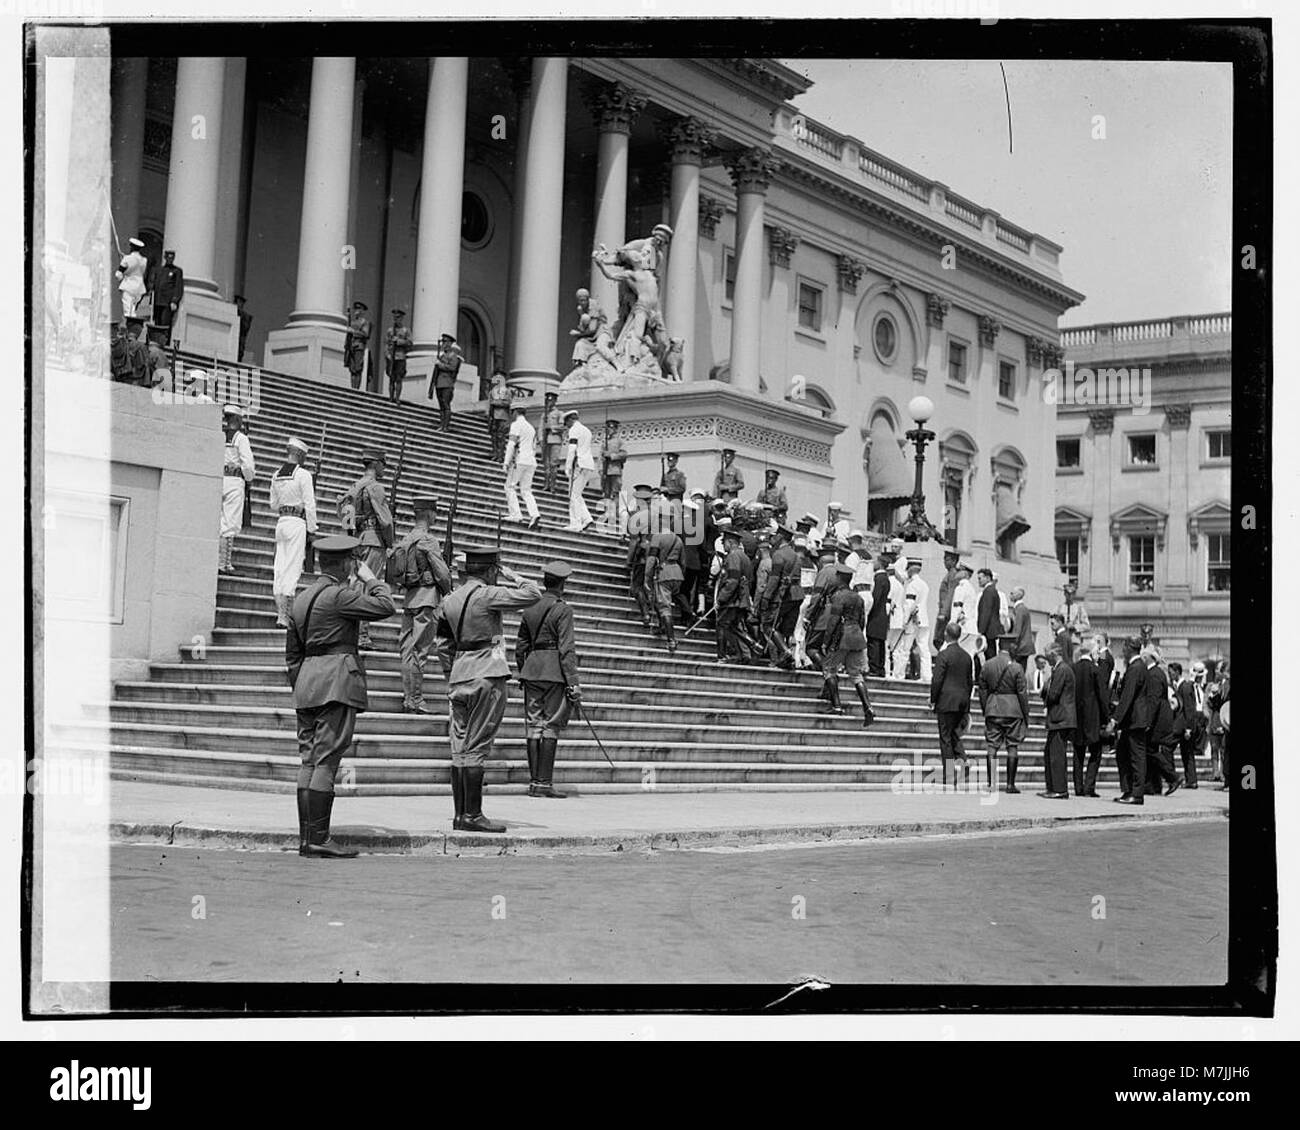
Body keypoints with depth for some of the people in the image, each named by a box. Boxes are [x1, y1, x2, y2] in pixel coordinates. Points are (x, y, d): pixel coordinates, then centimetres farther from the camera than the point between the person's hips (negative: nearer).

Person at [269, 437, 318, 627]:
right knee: (292, 568, -5)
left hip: (281, 522, 6)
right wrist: (312, 530, -5)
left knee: (280, 567, 8)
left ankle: (280, 613, 8)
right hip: (298, 522, -6)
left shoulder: (276, 475, 10)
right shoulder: (302, 475, -9)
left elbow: (273, 506, 17)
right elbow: (310, 505, -10)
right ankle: (284, 616, -7)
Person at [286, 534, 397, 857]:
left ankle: (306, 838, 9)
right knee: (327, 761, -8)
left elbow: (292, 654, 20)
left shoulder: (301, 598, 16)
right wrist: (369, 578, 5)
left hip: (306, 683, 8)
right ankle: (318, 840, -9)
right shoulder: (338, 595, -10)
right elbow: (386, 606, -9)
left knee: (309, 760, 8)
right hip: (337, 681, -8)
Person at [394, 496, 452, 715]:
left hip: (408, 598, 8)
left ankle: (408, 698, 11)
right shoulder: (428, 539, -11)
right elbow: (442, 573, -12)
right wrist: (448, 594, 2)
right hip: (426, 597, -8)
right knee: (419, 649, -6)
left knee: (407, 648, 7)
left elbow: (397, 572, 15)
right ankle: (414, 701, -4)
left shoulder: (406, 539, 12)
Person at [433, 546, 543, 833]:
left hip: (458, 677, 7)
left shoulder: (450, 600, 11)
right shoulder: (487, 596, -11)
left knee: (460, 749, 8)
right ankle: (472, 816, -5)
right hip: (487, 676, -7)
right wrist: (510, 576, 3)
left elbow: (439, 629, 23)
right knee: (477, 748, -6)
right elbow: (533, 594, -9)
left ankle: (460, 814, 11)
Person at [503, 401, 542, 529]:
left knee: (510, 487, 2)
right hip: (531, 462, 7)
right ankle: (534, 514, -14)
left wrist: (506, 462, -14)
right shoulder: (531, 428, 21)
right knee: (526, 491, 5)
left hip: (519, 461, -7)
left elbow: (512, 444, -14)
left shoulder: (516, 424, -4)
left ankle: (515, 514, -7)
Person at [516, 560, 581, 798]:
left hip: (531, 668, 5)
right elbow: (567, 649, -13)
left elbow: (520, 646, 15)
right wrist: (573, 683, -12)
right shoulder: (563, 610, -7)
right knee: (551, 726, -1)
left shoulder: (529, 608, 10)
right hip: (554, 671, -5)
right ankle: (544, 782, -3)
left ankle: (534, 781, 8)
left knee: (533, 725, 8)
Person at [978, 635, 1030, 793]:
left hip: (992, 710, 3)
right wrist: (1026, 715, 1)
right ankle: (1010, 784, 1)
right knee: (1012, 747, 2)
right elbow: (1022, 693, -6)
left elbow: (982, 691, 8)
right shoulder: (1016, 667, -8)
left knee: (991, 747, 4)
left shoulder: (986, 666, 5)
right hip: (1013, 710, -3)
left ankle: (991, 784, 0)